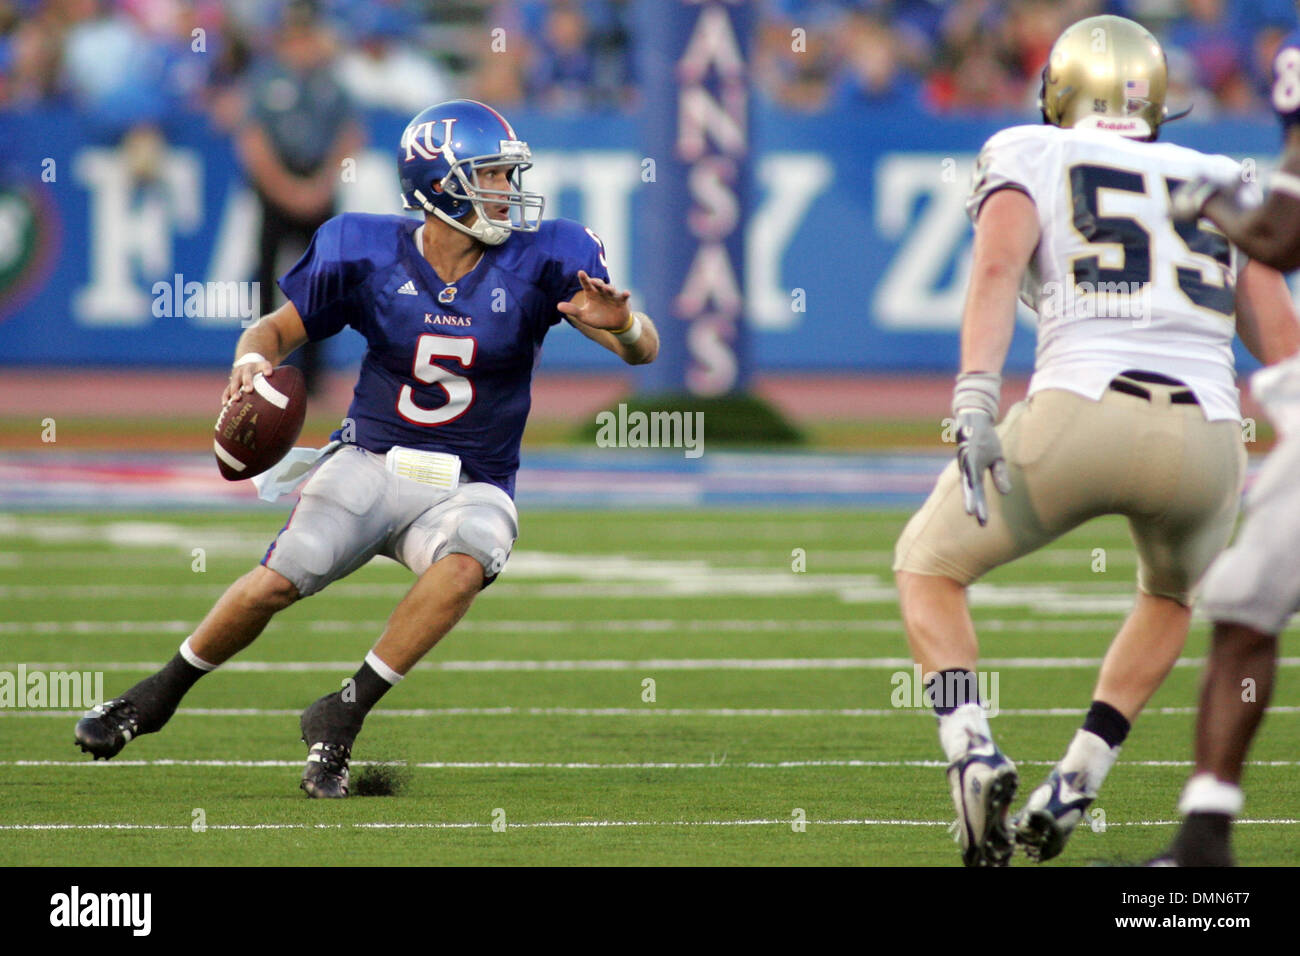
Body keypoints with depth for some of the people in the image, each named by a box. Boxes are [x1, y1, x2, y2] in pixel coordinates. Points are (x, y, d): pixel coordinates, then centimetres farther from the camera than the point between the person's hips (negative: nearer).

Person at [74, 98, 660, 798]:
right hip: (373, 463, 0)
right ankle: (160, 694, 13)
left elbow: (645, 349, -11)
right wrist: (253, 360, -16)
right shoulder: (369, 255, -5)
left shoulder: (537, 261, -7)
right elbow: (280, 327, 7)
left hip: (469, 488, 0)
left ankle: (341, 717, -20)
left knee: (464, 566, -33)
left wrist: (619, 324, -34)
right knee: (278, 580, -15)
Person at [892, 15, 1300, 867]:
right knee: (1174, 592, 36)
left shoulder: (1029, 157, 15)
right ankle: (1075, 784, 22)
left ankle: (974, 753, -3)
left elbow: (999, 263, -6)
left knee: (930, 566, 21)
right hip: (1206, 437, 3)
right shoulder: (1219, 183, 25)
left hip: (1082, 412, -3)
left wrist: (976, 400, -17)